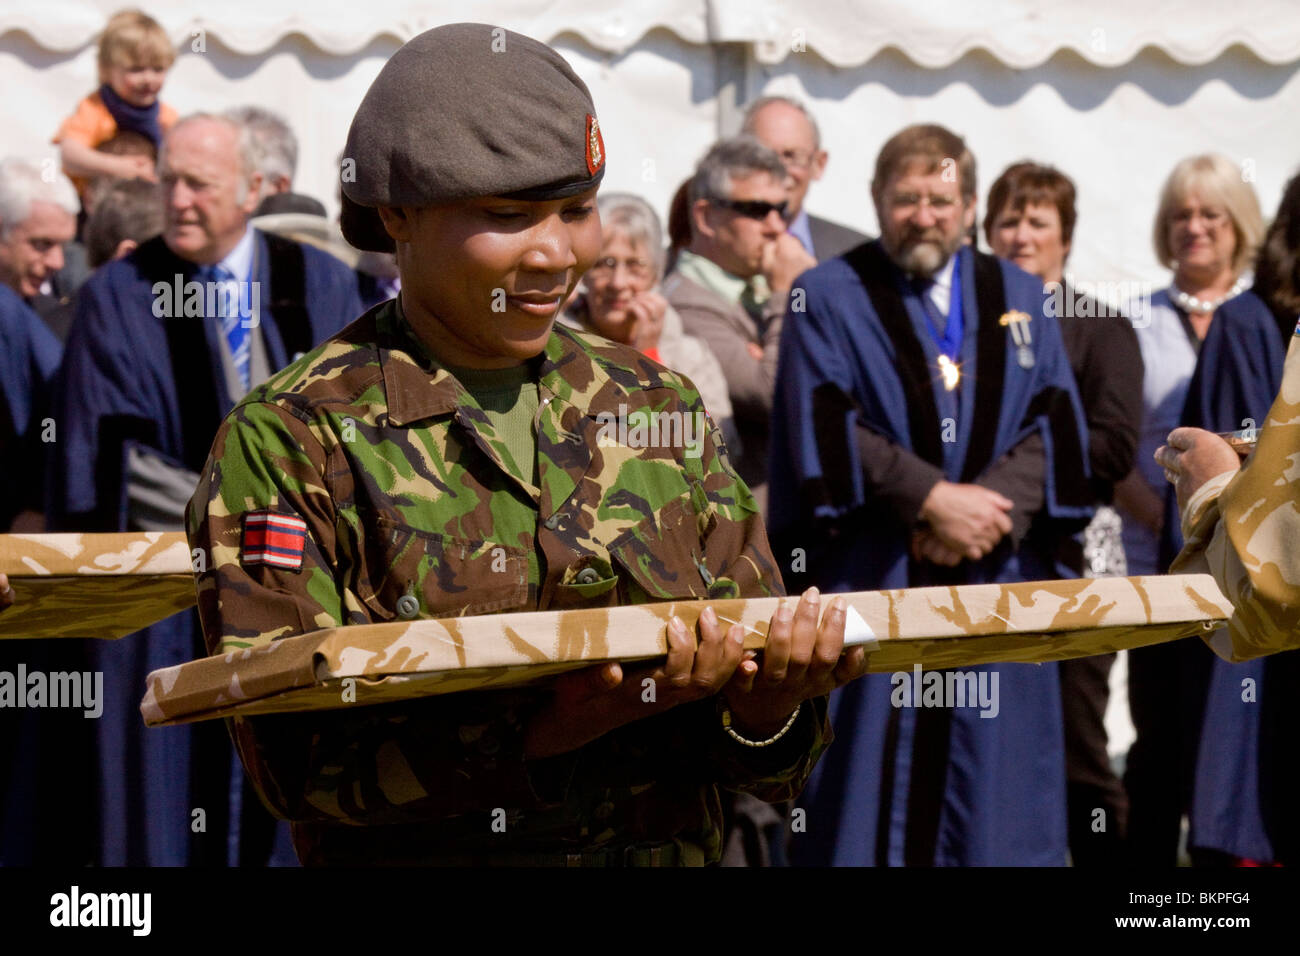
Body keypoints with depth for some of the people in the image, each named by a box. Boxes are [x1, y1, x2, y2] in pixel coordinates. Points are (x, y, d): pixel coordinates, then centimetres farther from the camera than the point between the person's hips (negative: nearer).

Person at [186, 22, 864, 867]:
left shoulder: (660, 408, 11)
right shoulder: (288, 440, -1)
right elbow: (294, 756, -10)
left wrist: (765, 714, -9)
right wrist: (549, 728, -20)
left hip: (673, 846, 3)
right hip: (414, 856, -3)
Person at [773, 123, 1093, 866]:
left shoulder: (1020, 297, 13)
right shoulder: (830, 298, 4)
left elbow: (1053, 423, 4)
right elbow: (827, 429, -8)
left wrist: (993, 505, -13)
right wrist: (933, 499, -16)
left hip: (995, 577, 3)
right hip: (873, 580, -3)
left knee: (991, 783, 3)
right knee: (872, 771, -3)